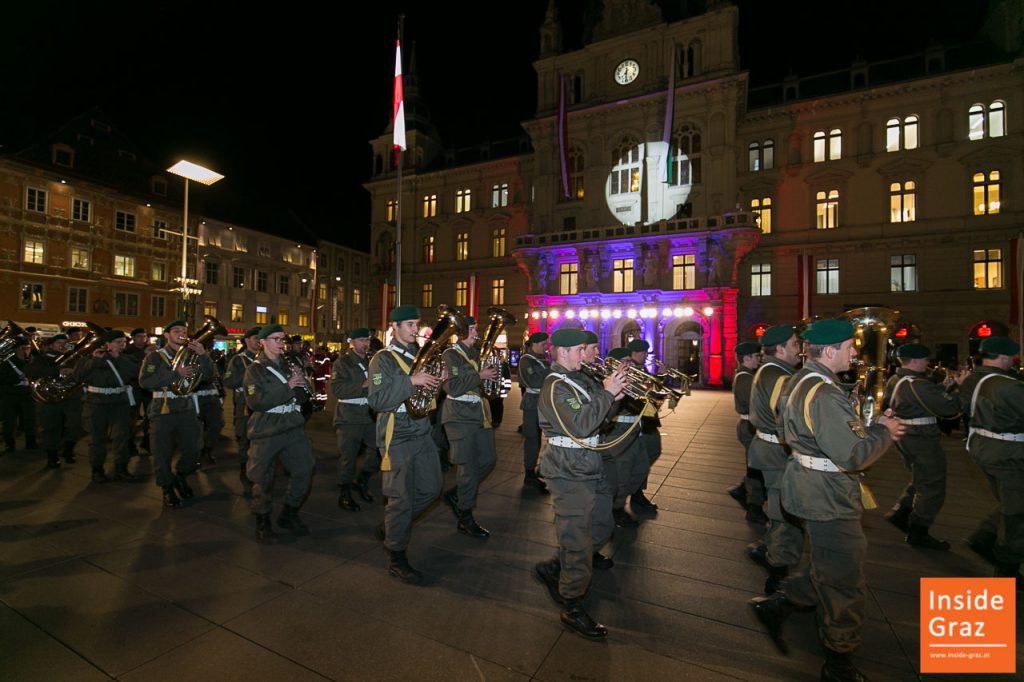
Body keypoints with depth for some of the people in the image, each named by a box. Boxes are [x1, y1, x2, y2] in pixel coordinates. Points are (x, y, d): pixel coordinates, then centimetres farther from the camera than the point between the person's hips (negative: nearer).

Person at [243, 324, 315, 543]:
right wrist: (287, 387, -20)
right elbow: (256, 402, -17)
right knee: (263, 479, 4)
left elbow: (305, 397, 10)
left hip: (293, 427, 5)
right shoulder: (255, 369, -2)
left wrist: (302, 381, -10)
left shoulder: (290, 365, 13)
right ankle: (263, 522, 25)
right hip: (267, 431, -4)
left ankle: (289, 514, 25)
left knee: (304, 471, 4)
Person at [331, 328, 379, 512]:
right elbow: (337, 389, -17)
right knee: (348, 456, 2)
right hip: (349, 417, -5)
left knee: (379, 448, 4)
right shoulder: (342, 363, -4)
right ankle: (344, 495, 19)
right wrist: (362, 386, -24)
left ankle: (361, 481, 27)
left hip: (370, 415, 5)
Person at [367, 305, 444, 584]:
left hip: (422, 433, 7)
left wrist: (438, 380, -4)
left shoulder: (419, 354, 10)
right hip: (397, 438, -7)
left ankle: (392, 526, 36)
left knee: (431, 489, 14)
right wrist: (410, 381, -29)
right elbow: (376, 400, -21)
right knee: (402, 498, 1)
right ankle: (397, 559, 20)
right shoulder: (383, 359, -10)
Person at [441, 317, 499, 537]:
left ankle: (455, 494, 30)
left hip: (479, 413, 8)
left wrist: (494, 368, 0)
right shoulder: (450, 354, -10)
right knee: (468, 466, -1)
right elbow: (453, 387, -20)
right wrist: (479, 376, -20)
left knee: (488, 459, 12)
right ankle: (465, 519, 15)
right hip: (460, 416, -8)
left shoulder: (476, 353, 13)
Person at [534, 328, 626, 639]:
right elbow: (582, 426, -30)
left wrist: (613, 394, -2)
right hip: (569, 471, -10)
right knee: (579, 542, 0)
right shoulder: (556, 387, -20)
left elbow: (593, 414, 15)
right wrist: (606, 393, -25)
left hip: (583, 469, 10)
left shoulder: (577, 378, 11)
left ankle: (550, 569, 40)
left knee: (578, 534, 21)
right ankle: (572, 609, 16)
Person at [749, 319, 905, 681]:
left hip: (814, 489, 10)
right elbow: (853, 454, -27)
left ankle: (775, 605, 32)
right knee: (844, 582, 9)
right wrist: (883, 430, -10)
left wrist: (868, 425, 7)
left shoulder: (798, 382, 7)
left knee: (828, 570, 24)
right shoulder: (824, 394, -26)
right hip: (828, 498, -10)